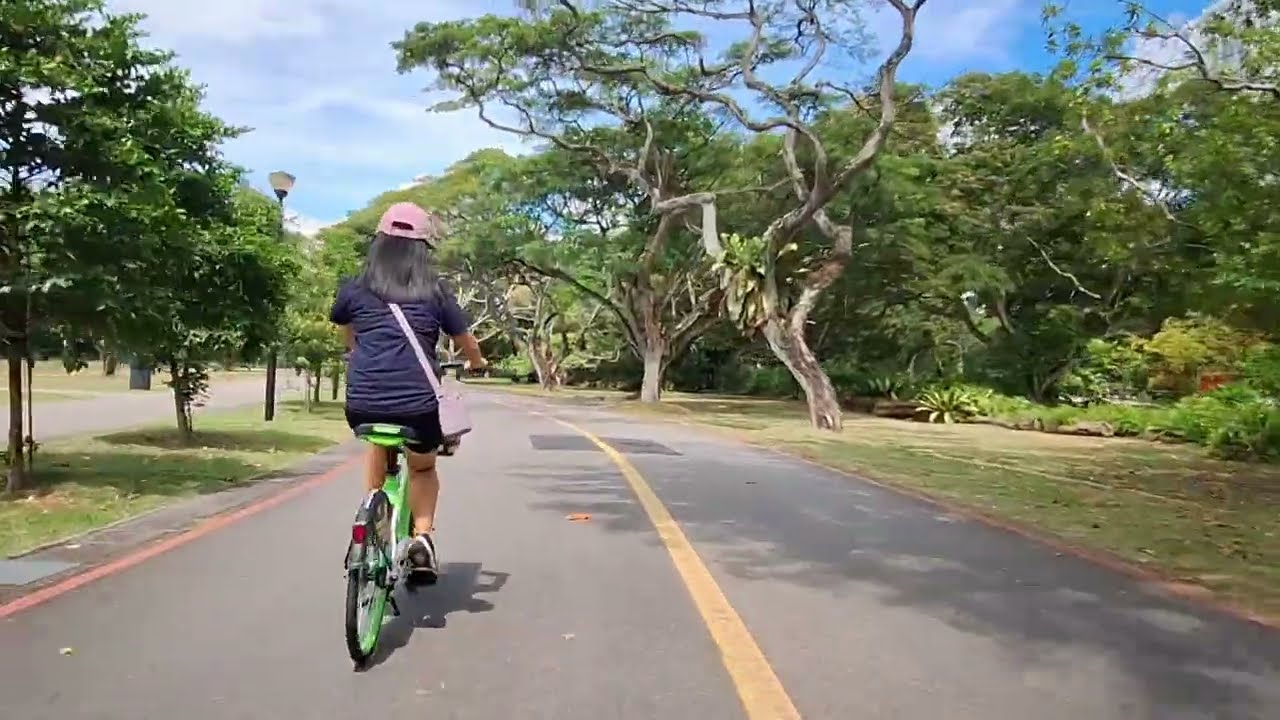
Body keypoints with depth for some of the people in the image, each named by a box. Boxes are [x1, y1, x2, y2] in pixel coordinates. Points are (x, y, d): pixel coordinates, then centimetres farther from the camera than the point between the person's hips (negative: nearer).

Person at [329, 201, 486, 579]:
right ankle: (422, 536, 7)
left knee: (377, 446, 35)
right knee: (423, 467, 27)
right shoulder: (435, 290, 9)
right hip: (418, 404, -1)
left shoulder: (355, 288, 12)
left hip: (362, 404, 1)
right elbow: (467, 343, 18)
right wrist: (478, 363, 40)